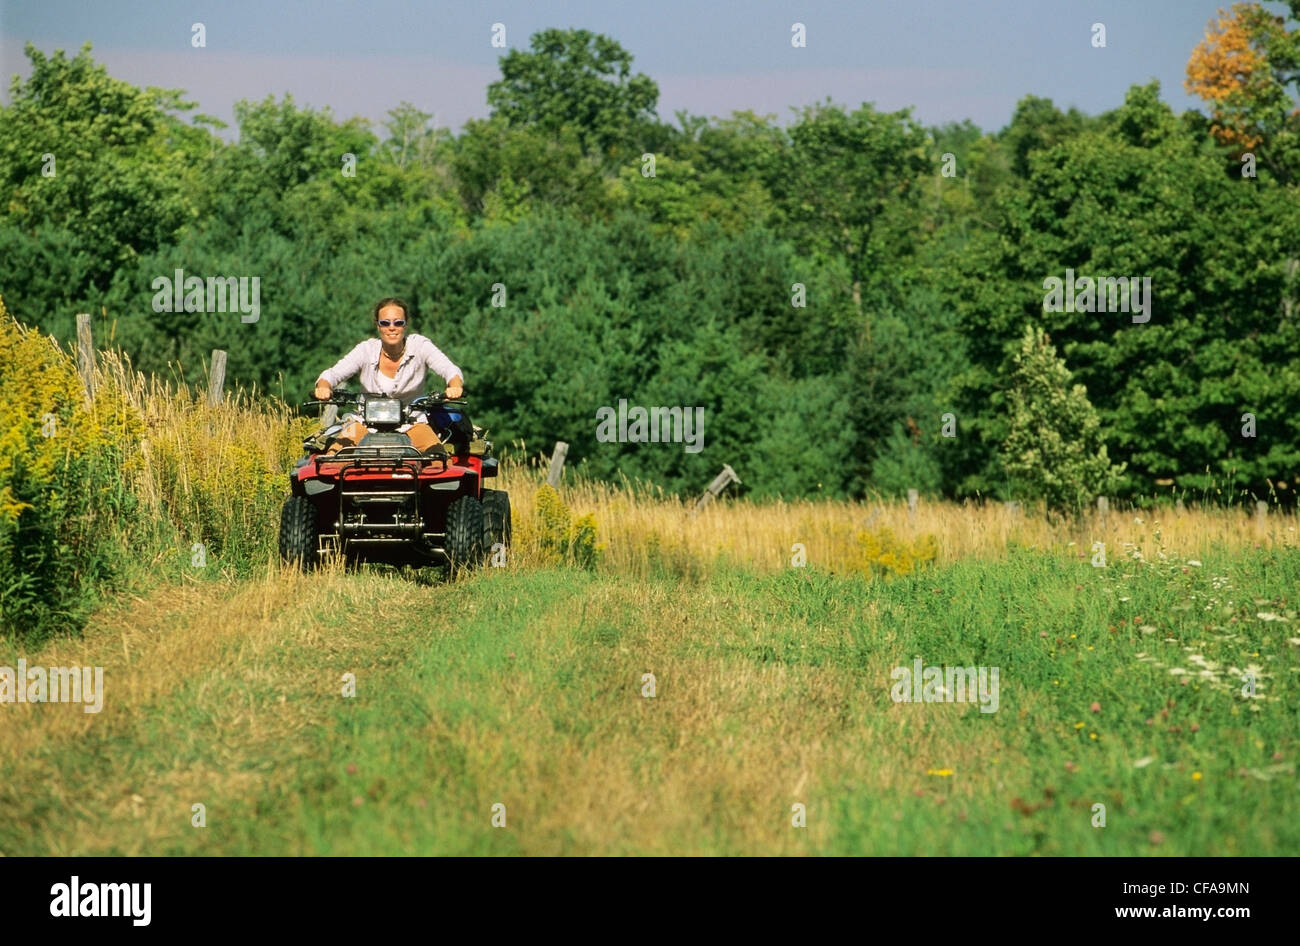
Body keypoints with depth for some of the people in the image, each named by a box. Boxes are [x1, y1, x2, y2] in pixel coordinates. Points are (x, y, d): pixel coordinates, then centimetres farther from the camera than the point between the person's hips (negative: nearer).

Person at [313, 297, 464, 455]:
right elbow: (332, 374, -9)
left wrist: (455, 387, -40)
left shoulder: (419, 345, -7)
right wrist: (323, 387, -33)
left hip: (411, 422, -1)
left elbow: (450, 370, -16)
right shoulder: (366, 350, -6)